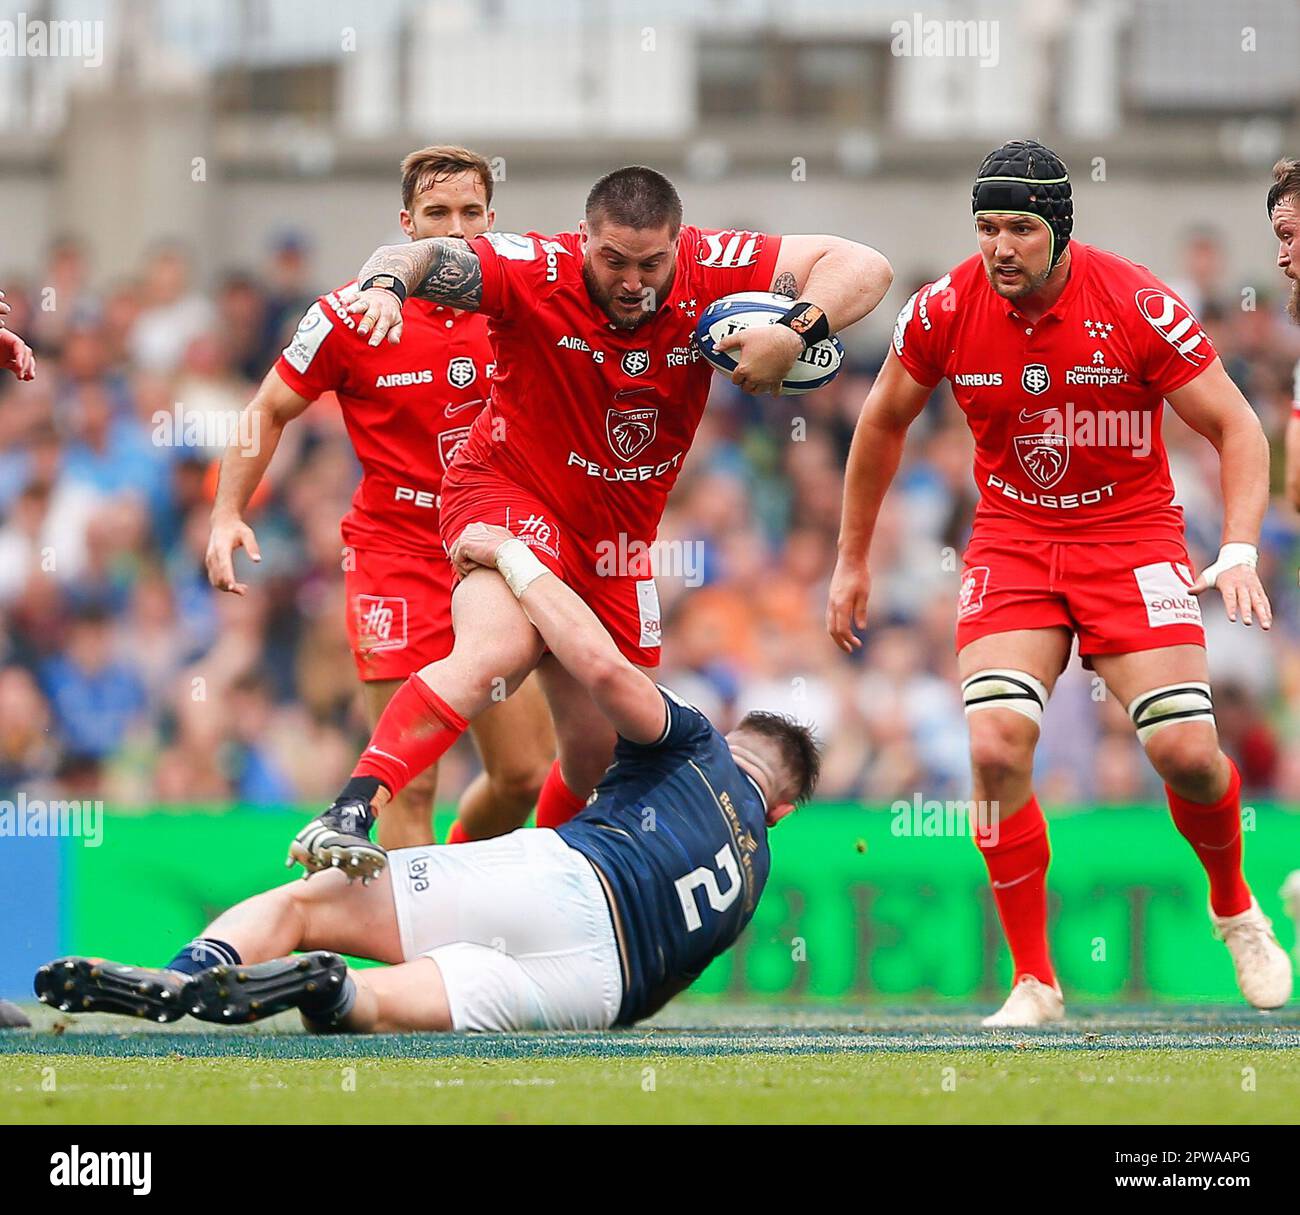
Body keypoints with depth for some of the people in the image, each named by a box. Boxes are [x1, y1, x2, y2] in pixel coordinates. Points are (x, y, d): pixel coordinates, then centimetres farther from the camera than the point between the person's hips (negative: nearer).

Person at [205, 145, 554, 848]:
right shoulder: (351, 315, -8)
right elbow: (268, 412, 3)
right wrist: (227, 515, -6)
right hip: (394, 555, -4)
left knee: (525, 777, 4)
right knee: (410, 787, -10)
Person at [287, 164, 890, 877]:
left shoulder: (712, 272, -11)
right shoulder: (539, 274, -20)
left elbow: (864, 267, -11)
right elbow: (418, 257, -24)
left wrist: (796, 332, -29)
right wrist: (385, 287, -47)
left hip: (616, 537, 6)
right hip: (509, 492, -6)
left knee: (602, 754, 10)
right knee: (498, 651, -35)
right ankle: (348, 816, -42)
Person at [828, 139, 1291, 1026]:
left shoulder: (1135, 304, -17)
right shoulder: (946, 311, -9)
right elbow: (882, 426, 9)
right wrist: (852, 560, 14)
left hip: (1131, 534, -2)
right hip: (1012, 541, 2)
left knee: (1187, 753, -13)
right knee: (996, 746, -19)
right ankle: (1034, 980, -6)